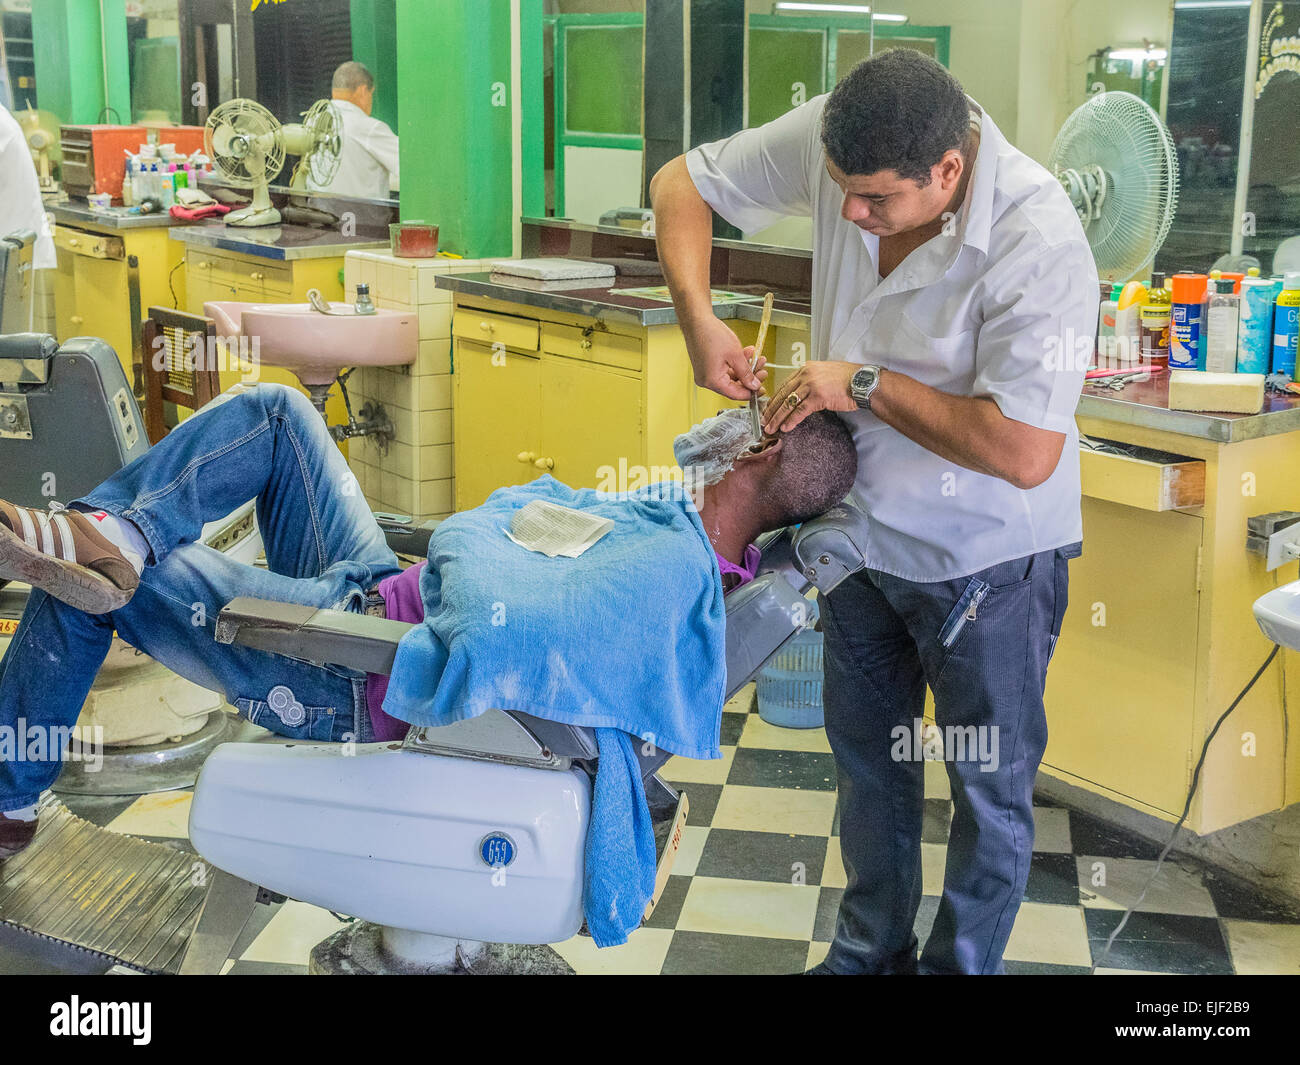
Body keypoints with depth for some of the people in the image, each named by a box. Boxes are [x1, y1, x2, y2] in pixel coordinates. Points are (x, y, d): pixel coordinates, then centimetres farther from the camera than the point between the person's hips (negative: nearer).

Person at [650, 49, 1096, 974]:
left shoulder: (1040, 247, -32)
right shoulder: (836, 139, -16)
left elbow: (1023, 454, -34)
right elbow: (682, 182, -2)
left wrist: (864, 384, -27)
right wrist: (699, 319, -17)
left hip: (988, 555, -6)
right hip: (866, 520, 6)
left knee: (988, 785, 10)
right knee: (868, 755, 21)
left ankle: (960, 964, 32)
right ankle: (869, 951, 42)